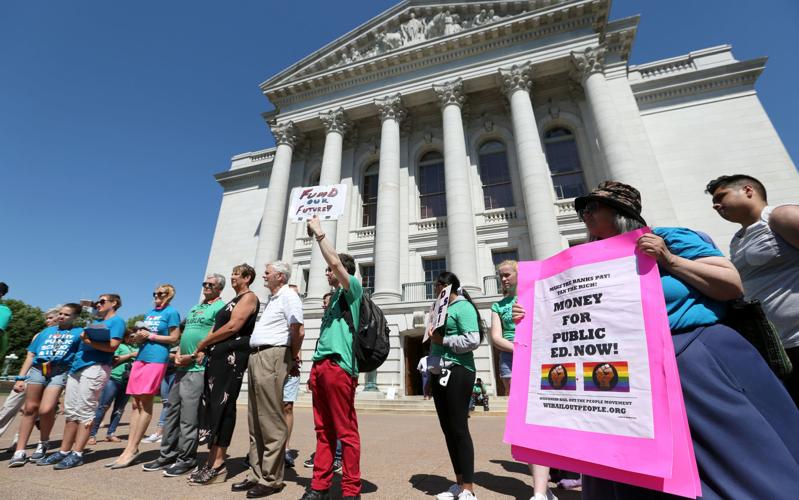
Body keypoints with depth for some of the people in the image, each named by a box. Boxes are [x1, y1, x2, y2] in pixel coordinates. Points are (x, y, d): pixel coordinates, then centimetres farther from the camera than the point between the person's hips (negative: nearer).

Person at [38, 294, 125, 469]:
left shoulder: (117, 321, -2)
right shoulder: (96, 321, 25)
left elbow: (113, 346, -13)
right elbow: (85, 339, 23)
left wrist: (90, 342, -19)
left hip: (96, 367, -9)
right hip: (77, 365, 9)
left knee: (84, 411, -7)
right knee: (70, 411, 9)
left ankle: (77, 454, -3)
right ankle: (64, 451, 16)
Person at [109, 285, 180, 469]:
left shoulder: (171, 312, -2)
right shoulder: (149, 312, 20)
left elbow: (174, 338, -7)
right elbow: (141, 335, 23)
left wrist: (150, 336, -9)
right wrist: (138, 336, 1)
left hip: (157, 359, -7)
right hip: (140, 357, 7)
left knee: (145, 402, -4)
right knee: (136, 403, 7)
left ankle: (132, 450, 2)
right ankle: (130, 449, 12)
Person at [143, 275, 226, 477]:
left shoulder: (220, 307, -7)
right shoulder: (195, 308, 21)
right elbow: (185, 334, 21)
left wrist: (192, 356, -14)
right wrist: (178, 354, 4)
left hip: (198, 367, -8)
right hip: (182, 366, 9)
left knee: (188, 415, -3)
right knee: (172, 411, 14)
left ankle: (186, 459, 10)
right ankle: (168, 455, 25)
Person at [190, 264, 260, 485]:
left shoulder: (249, 297, -4)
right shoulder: (234, 300, 25)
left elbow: (233, 326, -15)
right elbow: (217, 328, 20)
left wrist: (203, 342, -6)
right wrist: (204, 349, 5)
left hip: (232, 355, -9)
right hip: (218, 355, 9)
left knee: (222, 406, -6)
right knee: (212, 404, 9)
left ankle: (218, 465, 1)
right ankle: (212, 461, 16)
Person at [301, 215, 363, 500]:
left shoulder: (353, 288, 1)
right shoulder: (335, 297, 24)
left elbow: (336, 261, -16)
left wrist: (318, 232, -6)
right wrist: (315, 368, 19)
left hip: (339, 365, -9)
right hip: (321, 365, 9)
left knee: (346, 431, -1)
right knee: (323, 430, 13)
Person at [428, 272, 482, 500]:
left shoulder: (463, 306, -7)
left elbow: (473, 340, -19)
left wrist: (443, 340, -14)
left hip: (457, 372, -9)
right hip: (440, 373, 9)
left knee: (459, 428, -4)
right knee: (447, 429, 12)